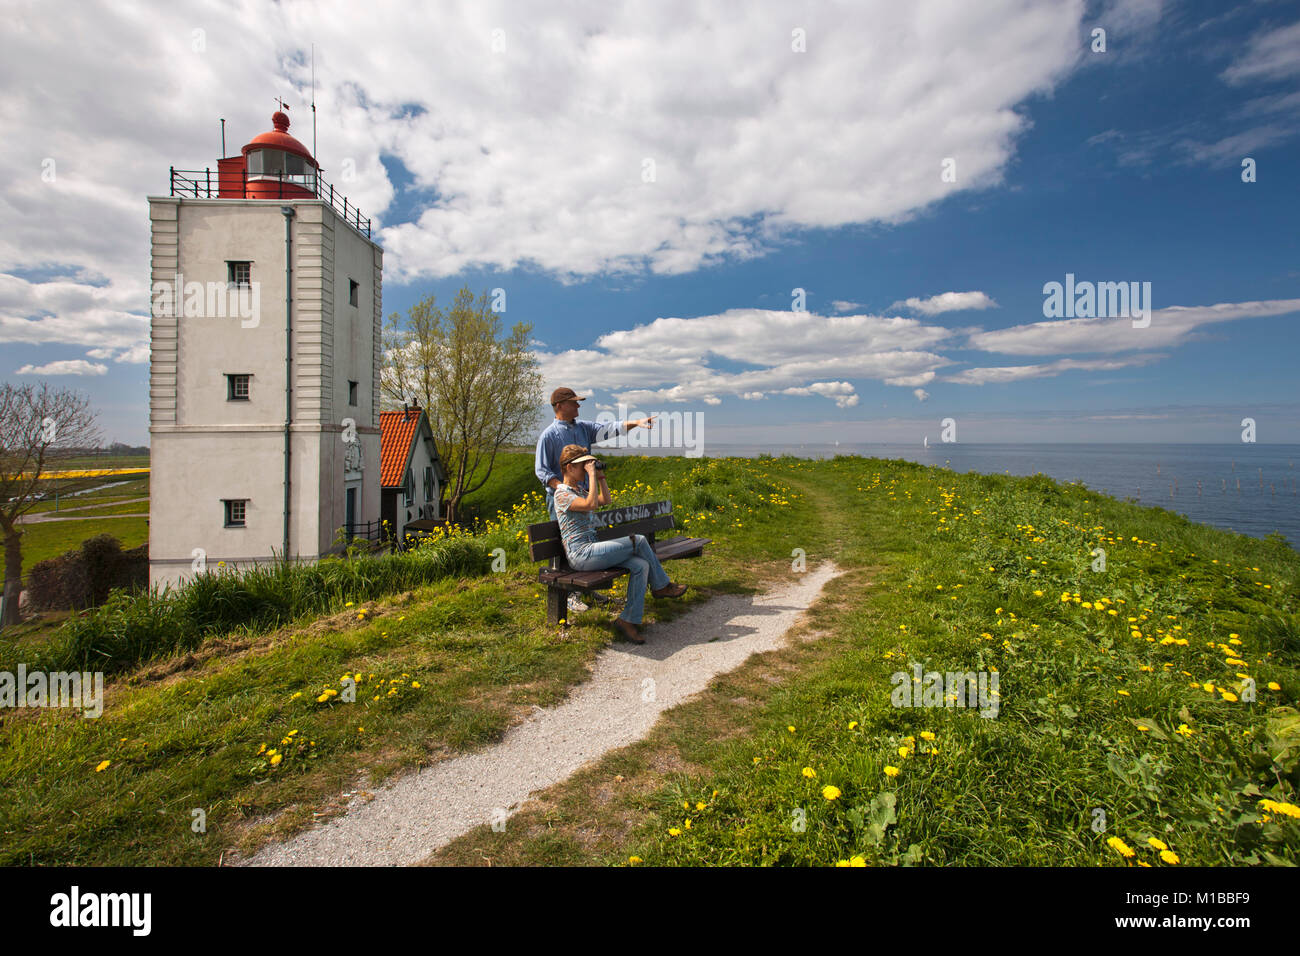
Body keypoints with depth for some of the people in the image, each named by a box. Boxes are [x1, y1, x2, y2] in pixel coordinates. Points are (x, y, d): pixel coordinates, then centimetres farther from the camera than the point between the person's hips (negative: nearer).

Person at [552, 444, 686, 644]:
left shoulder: (580, 489, 19)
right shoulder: (562, 494, -10)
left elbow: (605, 500, 26)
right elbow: (591, 504, -25)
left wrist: (600, 476, 15)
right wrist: (591, 474, -19)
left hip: (592, 549, 9)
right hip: (580, 554, -9)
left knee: (641, 565, -13)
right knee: (639, 541, -13)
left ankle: (628, 620, -10)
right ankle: (661, 586, 7)